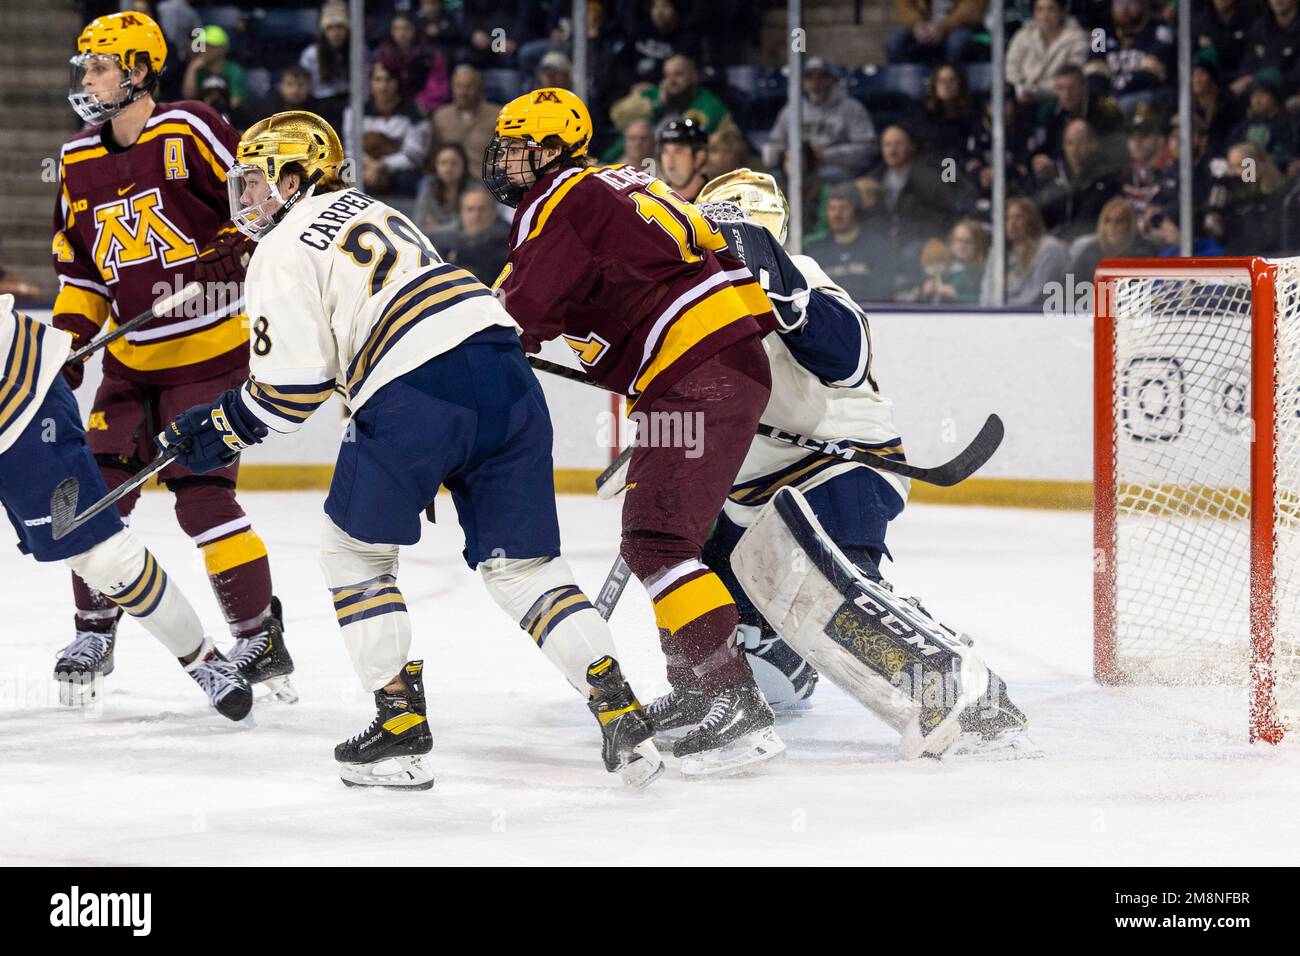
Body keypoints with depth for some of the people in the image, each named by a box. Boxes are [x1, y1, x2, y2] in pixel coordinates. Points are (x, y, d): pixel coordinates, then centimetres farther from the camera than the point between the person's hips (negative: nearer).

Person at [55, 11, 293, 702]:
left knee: (202, 495, -11)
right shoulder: (79, 164, 8)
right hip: (132, 359, 7)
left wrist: (234, 251, -24)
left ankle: (259, 635, 0)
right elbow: (80, 267, 16)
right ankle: (95, 629, 21)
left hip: (210, 352, -7)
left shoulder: (186, 133, -12)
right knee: (99, 486, 4)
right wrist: (69, 338, 5)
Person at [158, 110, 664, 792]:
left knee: (356, 548, 12)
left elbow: (292, 385, -1)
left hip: (415, 393, -7)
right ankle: (620, 716, -2)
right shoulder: (368, 210, 31)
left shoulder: (282, 251, 6)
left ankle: (401, 728, 7)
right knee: (520, 562, 10)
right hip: (502, 364, 7)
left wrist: (221, 429, 15)